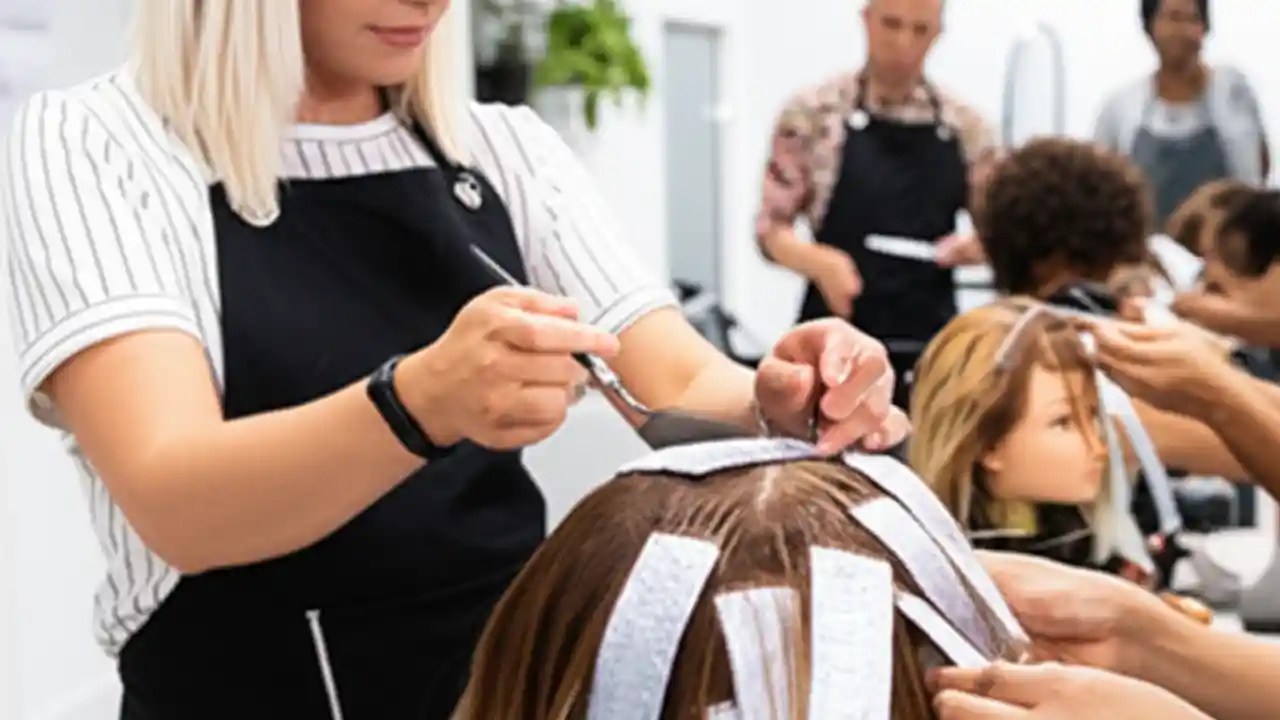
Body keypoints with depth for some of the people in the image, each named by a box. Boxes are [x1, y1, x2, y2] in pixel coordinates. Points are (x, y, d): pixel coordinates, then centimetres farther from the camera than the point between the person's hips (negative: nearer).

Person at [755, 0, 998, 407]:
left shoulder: (966, 129, 7)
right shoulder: (812, 116, -1)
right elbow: (770, 229, -1)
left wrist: (973, 246, -9)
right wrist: (819, 261, -21)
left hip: (930, 346, 3)